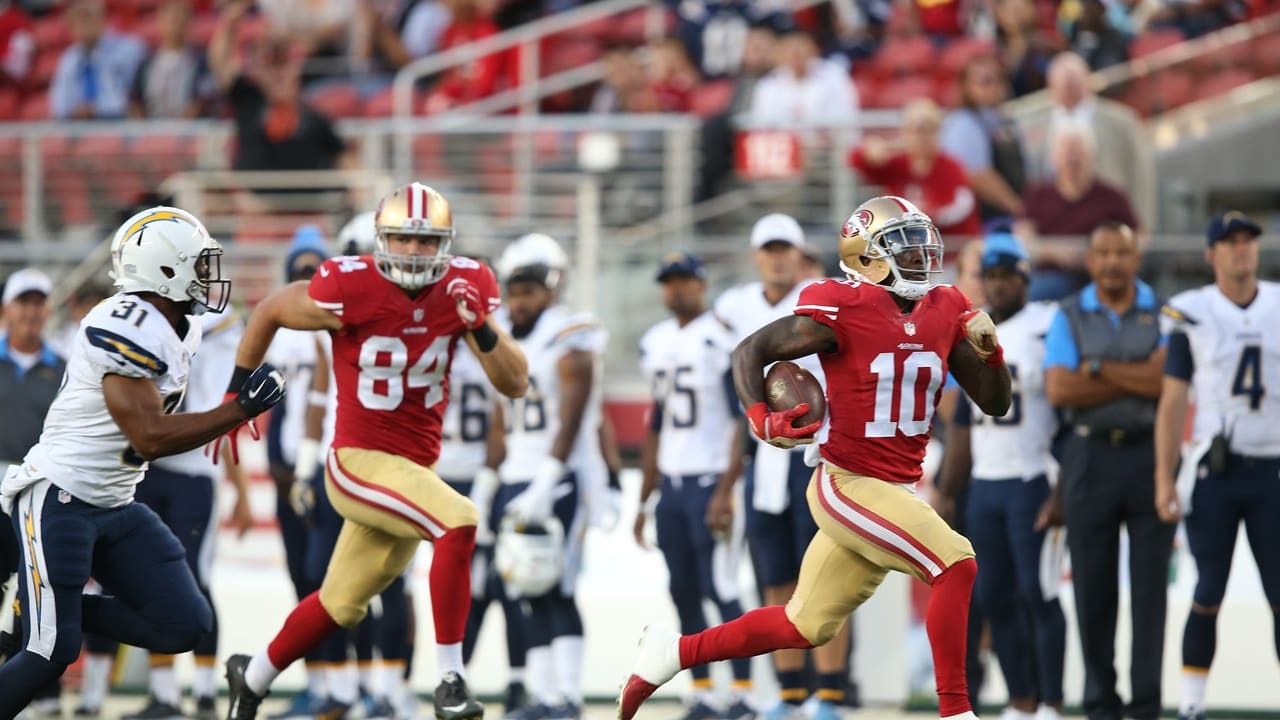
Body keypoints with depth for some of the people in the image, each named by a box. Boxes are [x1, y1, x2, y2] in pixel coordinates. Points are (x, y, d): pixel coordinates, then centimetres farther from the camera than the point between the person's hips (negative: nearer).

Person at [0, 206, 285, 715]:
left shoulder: (179, 330, 8)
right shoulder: (129, 329, -21)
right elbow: (150, 437, -24)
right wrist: (241, 410, -21)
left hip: (115, 508, 9)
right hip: (58, 499, -9)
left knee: (184, 627, 1)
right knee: (52, 652, -13)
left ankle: (50, 610, 11)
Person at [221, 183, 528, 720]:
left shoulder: (464, 288, -5)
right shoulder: (348, 289, -17)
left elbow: (515, 385, -6)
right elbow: (269, 312, 1)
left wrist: (479, 328, -23)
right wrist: (236, 395, 7)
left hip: (414, 469, 6)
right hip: (360, 461, -6)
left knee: (342, 605, 20)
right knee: (458, 523, -30)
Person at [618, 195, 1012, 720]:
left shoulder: (944, 313, 4)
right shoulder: (842, 312, -14)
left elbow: (995, 404, 9)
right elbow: (750, 351, -6)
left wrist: (990, 352, -10)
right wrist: (760, 418, -21)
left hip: (896, 492, 7)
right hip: (849, 485, -7)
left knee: (805, 626, 15)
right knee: (955, 564, -22)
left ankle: (675, 652, 29)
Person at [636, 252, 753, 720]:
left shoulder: (722, 338, -9)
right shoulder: (655, 344, 14)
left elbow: (745, 417, -12)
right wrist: (645, 500, 20)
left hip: (713, 481, -7)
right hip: (671, 483, 7)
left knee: (719, 589, -9)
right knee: (683, 591, 6)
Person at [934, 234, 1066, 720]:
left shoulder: (1048, 329, -8)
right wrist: (946, 492, 18)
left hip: (1034, 483, -7)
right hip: (984, 487, 7)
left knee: (1038, 596, -8)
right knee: (995, 600, 6)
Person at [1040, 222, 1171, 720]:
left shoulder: (1162, 314, 4)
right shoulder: (1069, 317, 6)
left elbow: (1167, 380, -11)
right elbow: (1058, 390, -7)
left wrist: (1098, 369, -9)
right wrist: (1139, 380, -8)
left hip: (1150, 454, -1)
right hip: (1090, 455, 1)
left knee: (1150, 584, -1)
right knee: (1093, 586, 2)